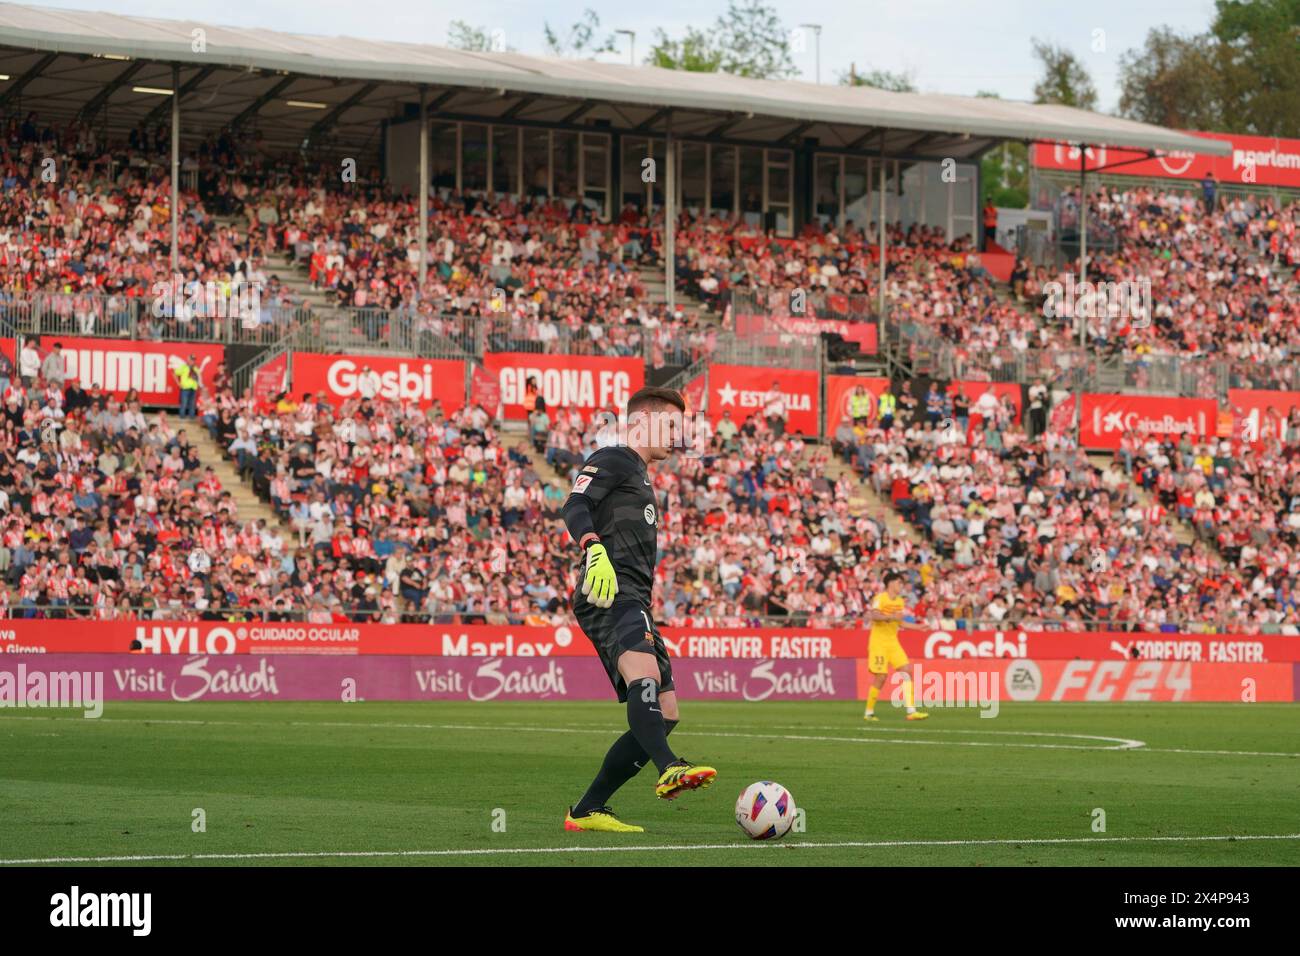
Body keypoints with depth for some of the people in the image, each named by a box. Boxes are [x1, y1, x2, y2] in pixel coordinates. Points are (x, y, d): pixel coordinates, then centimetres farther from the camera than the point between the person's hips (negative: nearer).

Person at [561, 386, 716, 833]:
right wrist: (594, 550, -32)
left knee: (664, 714, 5)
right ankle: (669, 770, -58)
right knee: (645, 671, -34)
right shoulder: (611, 460, 4)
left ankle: (587, 811, 7)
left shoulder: (640, 478, 33)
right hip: (610, 596, -10)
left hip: (632, 604, 10)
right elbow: (575, 506, -14)